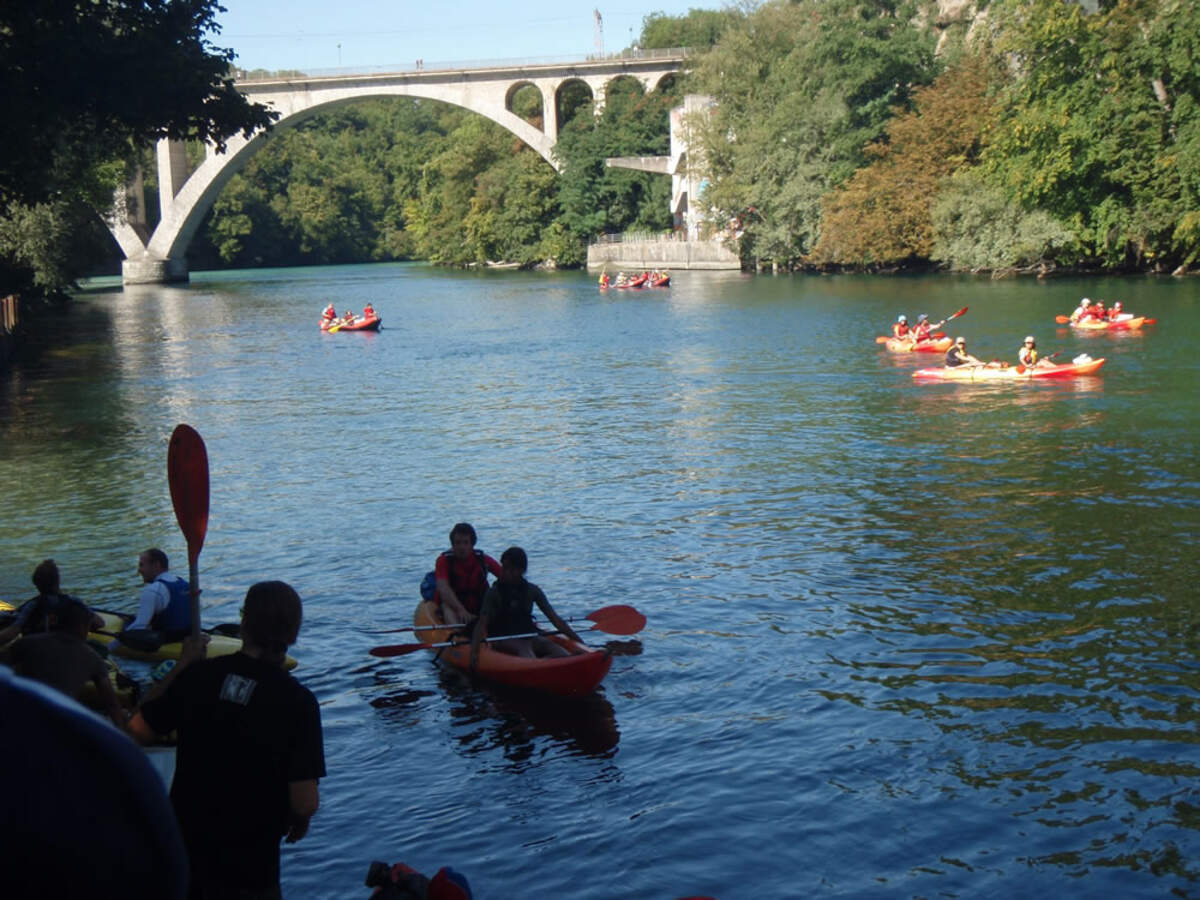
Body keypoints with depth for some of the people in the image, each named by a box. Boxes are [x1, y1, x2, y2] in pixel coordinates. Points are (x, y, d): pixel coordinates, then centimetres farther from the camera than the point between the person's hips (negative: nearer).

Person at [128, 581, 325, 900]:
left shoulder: (198, 674, -12)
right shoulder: (297, 700, -19)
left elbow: (138, 731, 1)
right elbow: (305, 802, -20)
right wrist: (299, 821, 4)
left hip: (183, 849, 3)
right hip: (248, 870, -3)